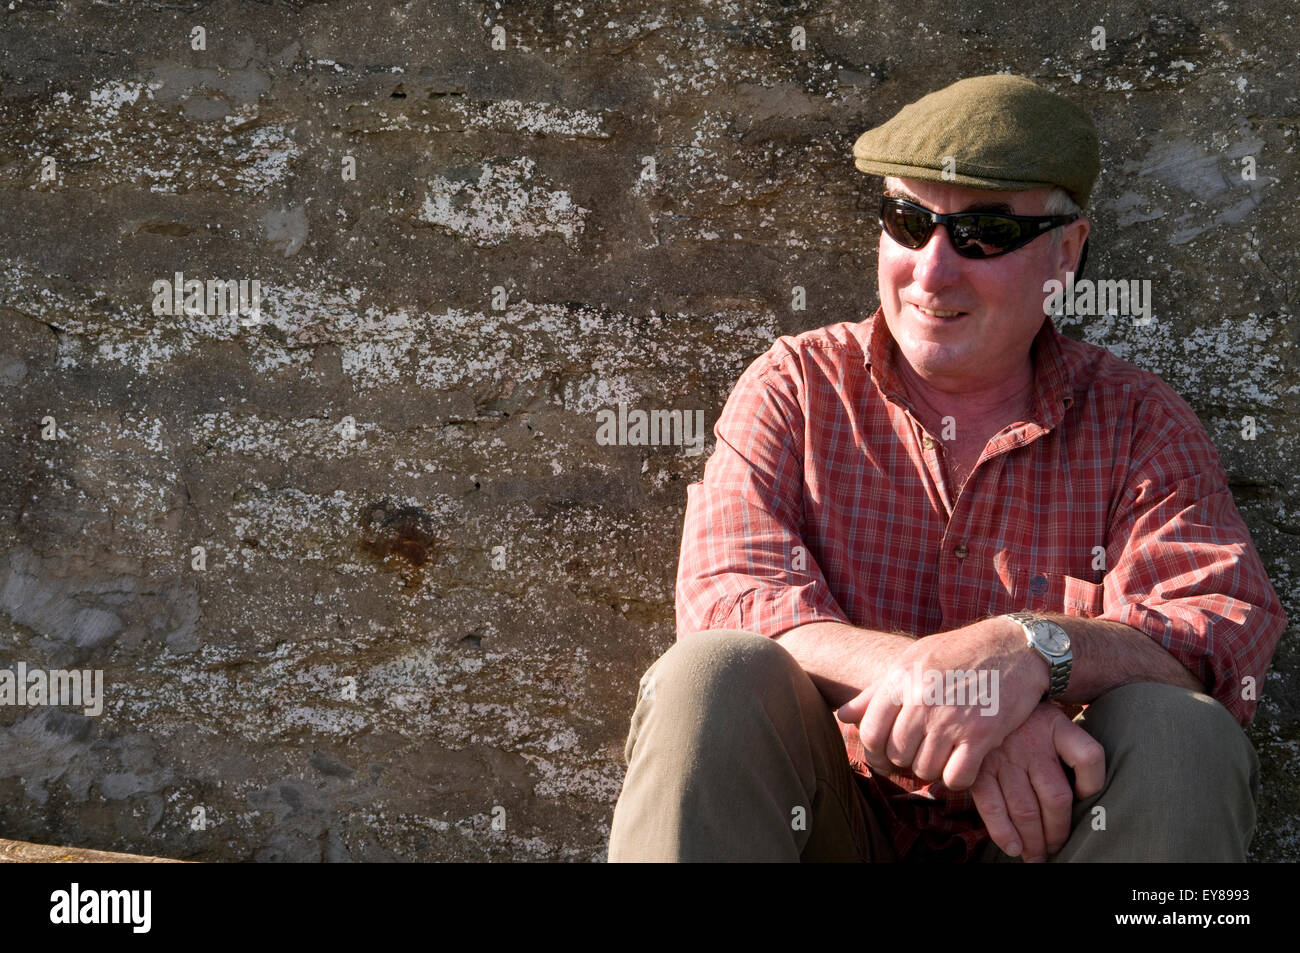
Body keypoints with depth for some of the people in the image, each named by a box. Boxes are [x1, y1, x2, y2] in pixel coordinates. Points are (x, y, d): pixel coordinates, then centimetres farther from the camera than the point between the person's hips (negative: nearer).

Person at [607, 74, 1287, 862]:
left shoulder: (1138, 422, 4)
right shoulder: (795, 387, 5)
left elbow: (1228, 639, -12)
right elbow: (729, 598, -12)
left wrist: (1034, 648, -34)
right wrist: (927, 678, -31)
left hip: (1033, 822, 0)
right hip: (836, 814, 0)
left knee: (1178, 731, -29)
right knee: (711, 677, -28)